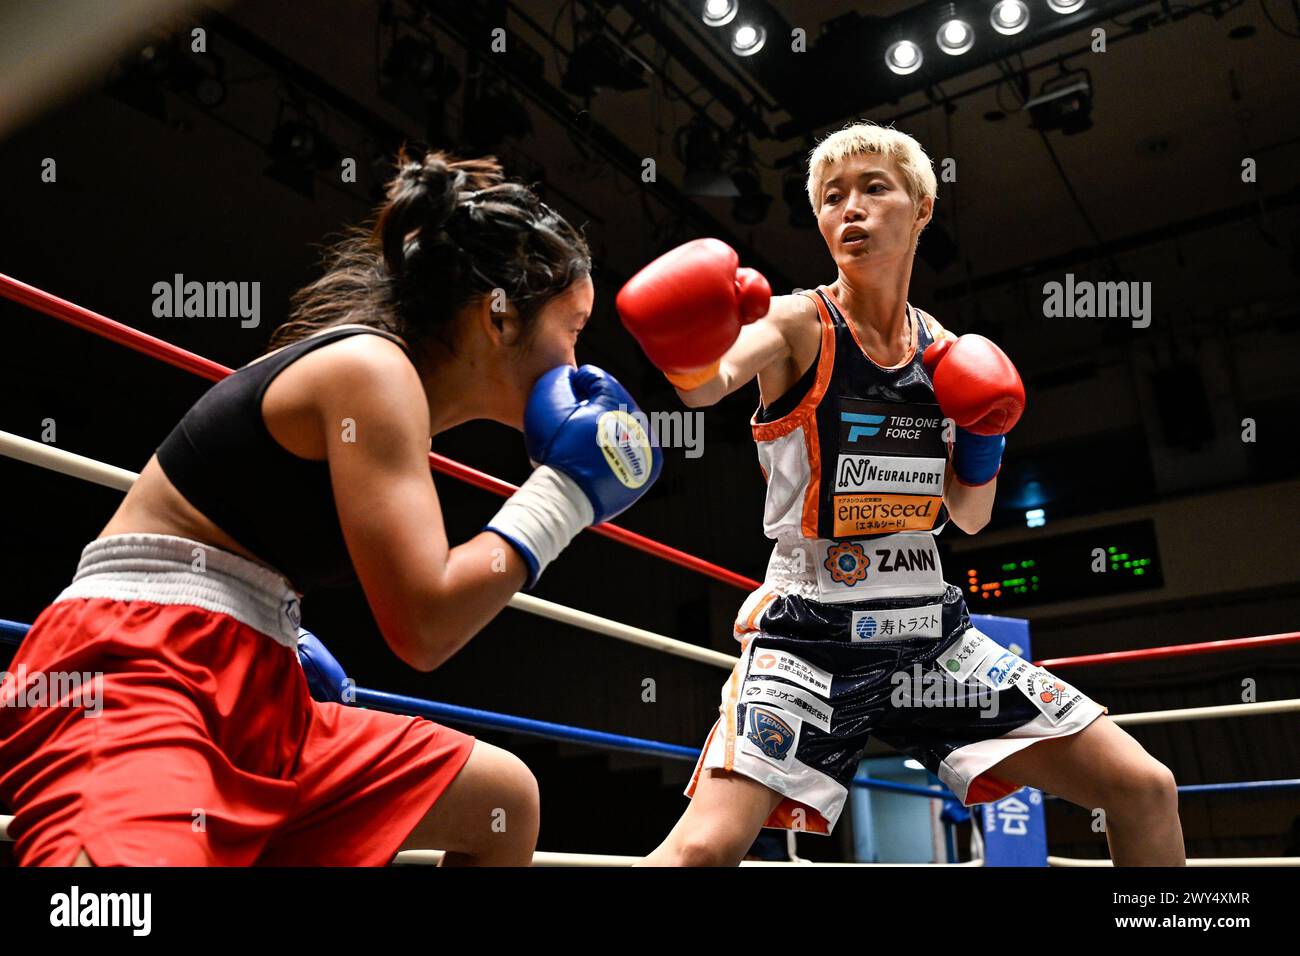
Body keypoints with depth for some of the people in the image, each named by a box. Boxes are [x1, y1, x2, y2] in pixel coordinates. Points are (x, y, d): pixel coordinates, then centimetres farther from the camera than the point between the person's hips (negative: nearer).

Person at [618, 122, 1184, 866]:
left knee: (1146, 791, 5)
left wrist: (986, 437, -2)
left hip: (930, 630, 5)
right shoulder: (799, 324, -6)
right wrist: (692, 354, -52)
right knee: (705, 847, -23)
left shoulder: (943, 350, 8)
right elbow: (709, 384, -30)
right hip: (812, 632, -5)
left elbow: (969, 517, 16)